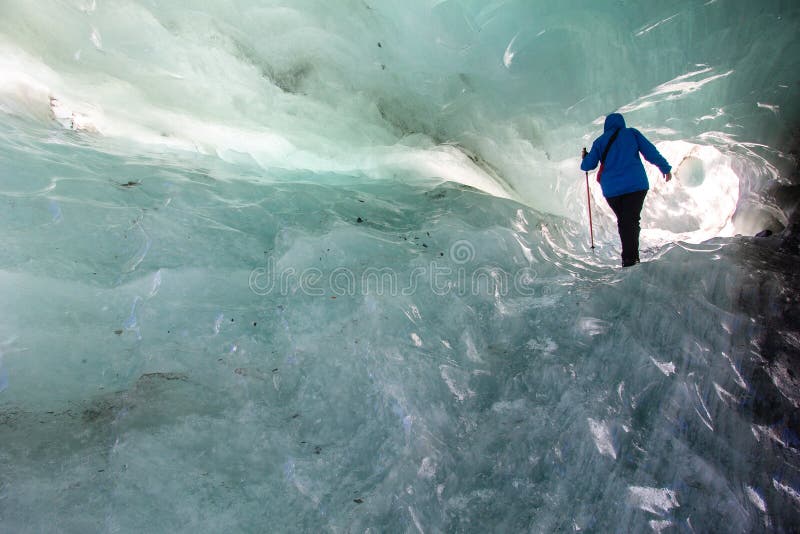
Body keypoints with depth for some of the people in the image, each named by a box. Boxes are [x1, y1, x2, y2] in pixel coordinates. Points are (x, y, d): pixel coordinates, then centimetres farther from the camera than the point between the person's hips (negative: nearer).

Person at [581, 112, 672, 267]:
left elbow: (587, 165, 8)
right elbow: (651, 152, 4)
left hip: (611, 189, 2)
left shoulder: (599, 142, 11)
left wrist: (585, 158, 30)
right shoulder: (632, 133, 8)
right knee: (631, 221, -4)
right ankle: (630, 259, -16)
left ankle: (630, 257, 15)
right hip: (636, 185, -2)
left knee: (622, 221, 14)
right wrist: (665, 168, 14)